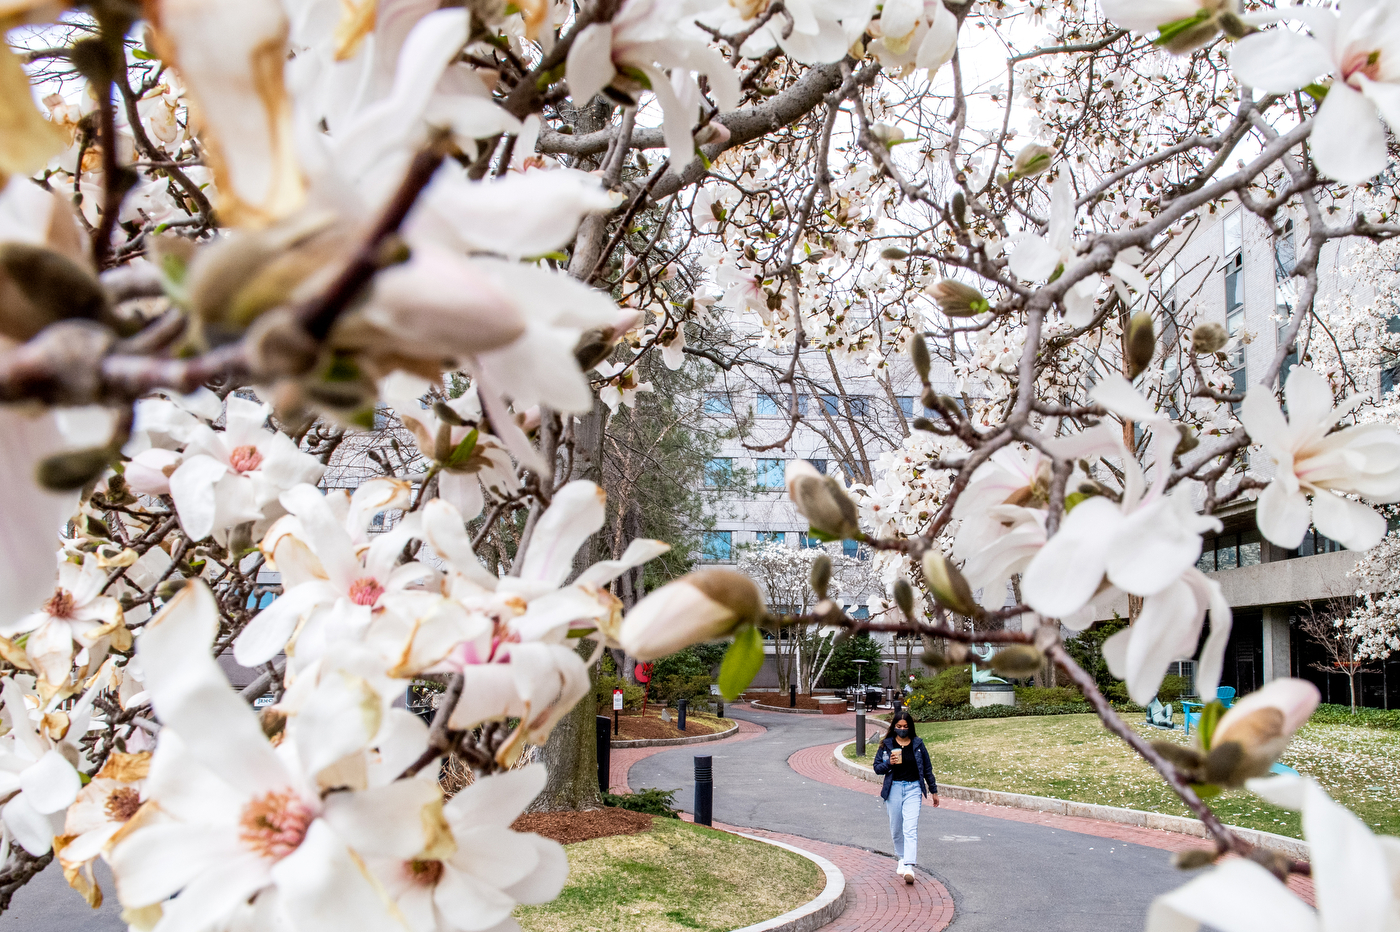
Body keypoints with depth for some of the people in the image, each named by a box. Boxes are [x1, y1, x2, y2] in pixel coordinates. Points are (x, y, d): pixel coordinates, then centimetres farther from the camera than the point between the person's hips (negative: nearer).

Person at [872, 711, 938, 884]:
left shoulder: (918, 744, 5)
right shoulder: (887, 745, 4)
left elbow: (927, 768, 13)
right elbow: (877, 767, 5)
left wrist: (933, 790, 17)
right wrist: (889, 763, -16)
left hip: (913, 788, -1)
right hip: (893, 789, 2)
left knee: (910, 829, -13)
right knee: (896, 829, 11)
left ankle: (909, 867, -20)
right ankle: (902, 859, 33)